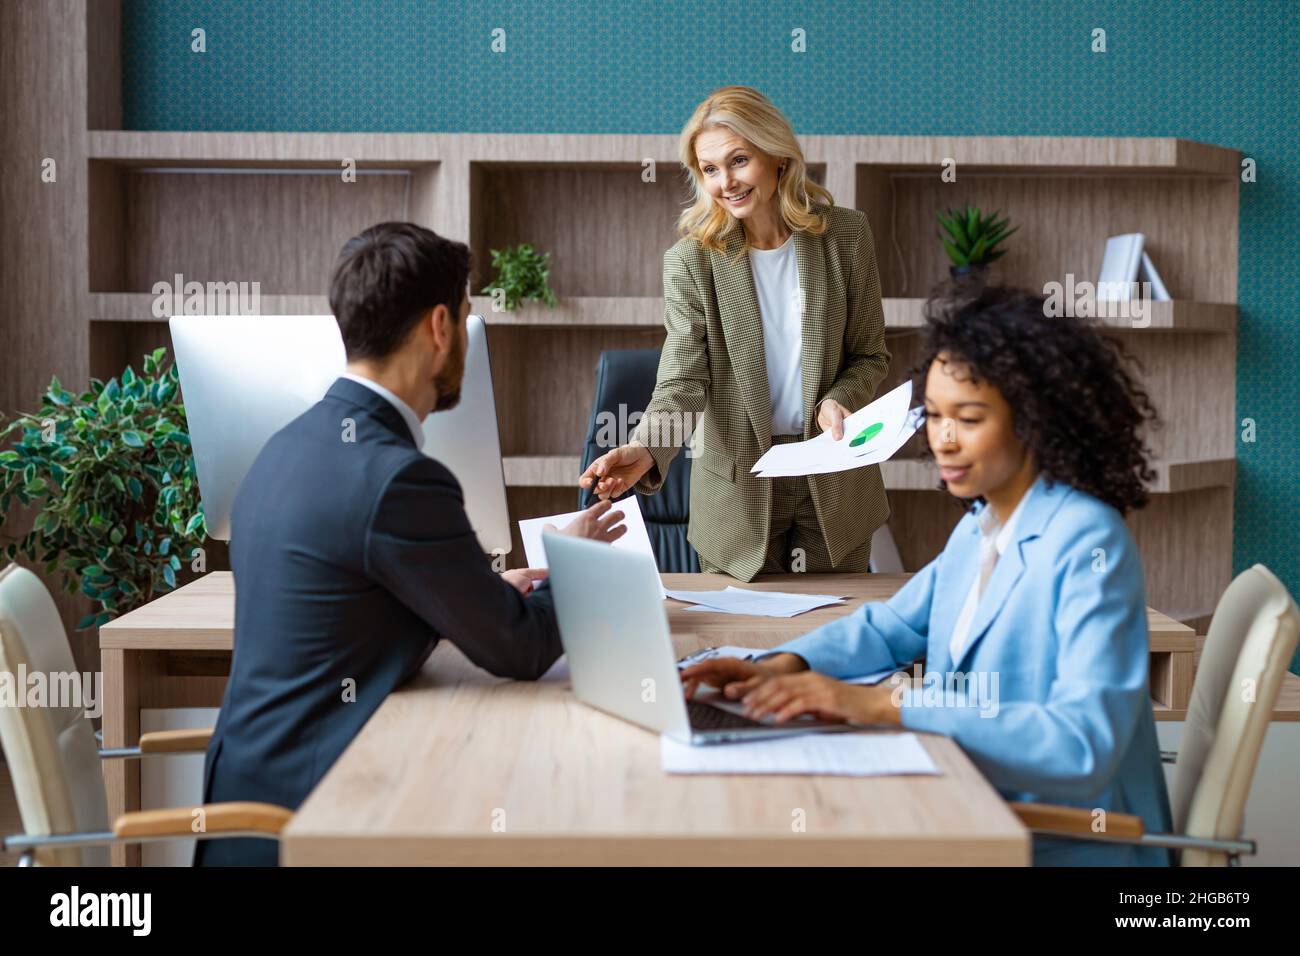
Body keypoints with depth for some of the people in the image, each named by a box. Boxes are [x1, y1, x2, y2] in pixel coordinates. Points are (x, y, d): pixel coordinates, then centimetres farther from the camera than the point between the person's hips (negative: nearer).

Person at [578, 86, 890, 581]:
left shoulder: (846, 235, -4)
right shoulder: (690, 261, -10)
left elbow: (870, 354, 4)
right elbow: (683, 380, -17)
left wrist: (839, 401, -17)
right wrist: (645, 451, -36)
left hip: (835, 485, 2)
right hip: (738, 488, -1)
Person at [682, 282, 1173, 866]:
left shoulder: (1087, 544, -19)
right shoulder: (979, 527, 6)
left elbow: (1085, 742, -28)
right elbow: (892, 625, 19)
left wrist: (886, 703, -33)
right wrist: (783, 666, -1)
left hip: (1068, 844, -7)